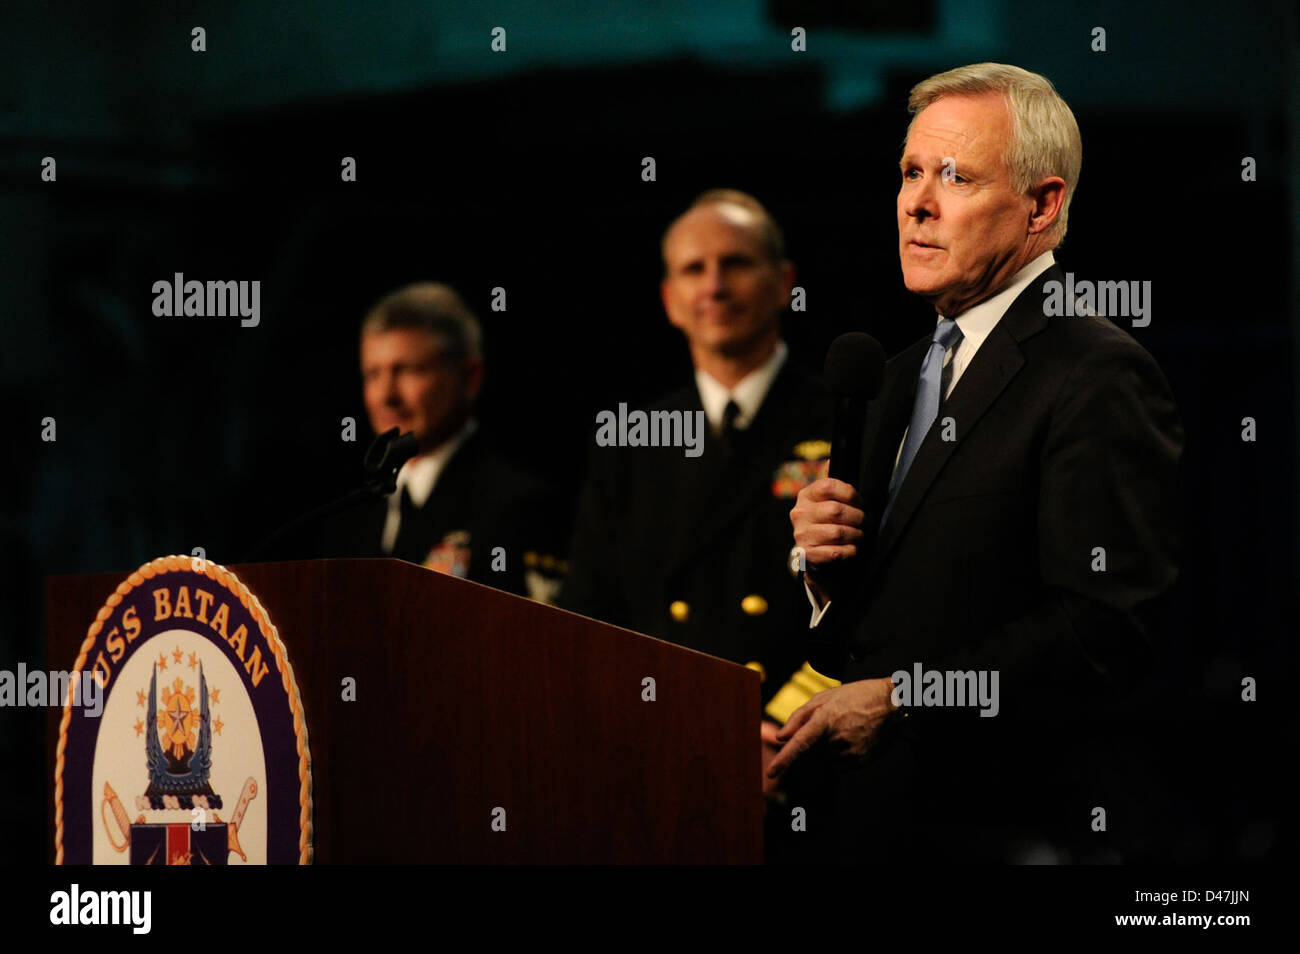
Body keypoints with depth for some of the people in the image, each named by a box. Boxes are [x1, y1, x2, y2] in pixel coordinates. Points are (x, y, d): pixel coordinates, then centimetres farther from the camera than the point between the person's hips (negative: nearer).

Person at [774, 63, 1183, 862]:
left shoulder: (1100, 377, -14)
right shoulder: (908, 376, 16)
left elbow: (1109, 628, -24)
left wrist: (901, 700, -24)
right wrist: (827, 562, -4)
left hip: (1007, 831, -8)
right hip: (876, 813, 8)